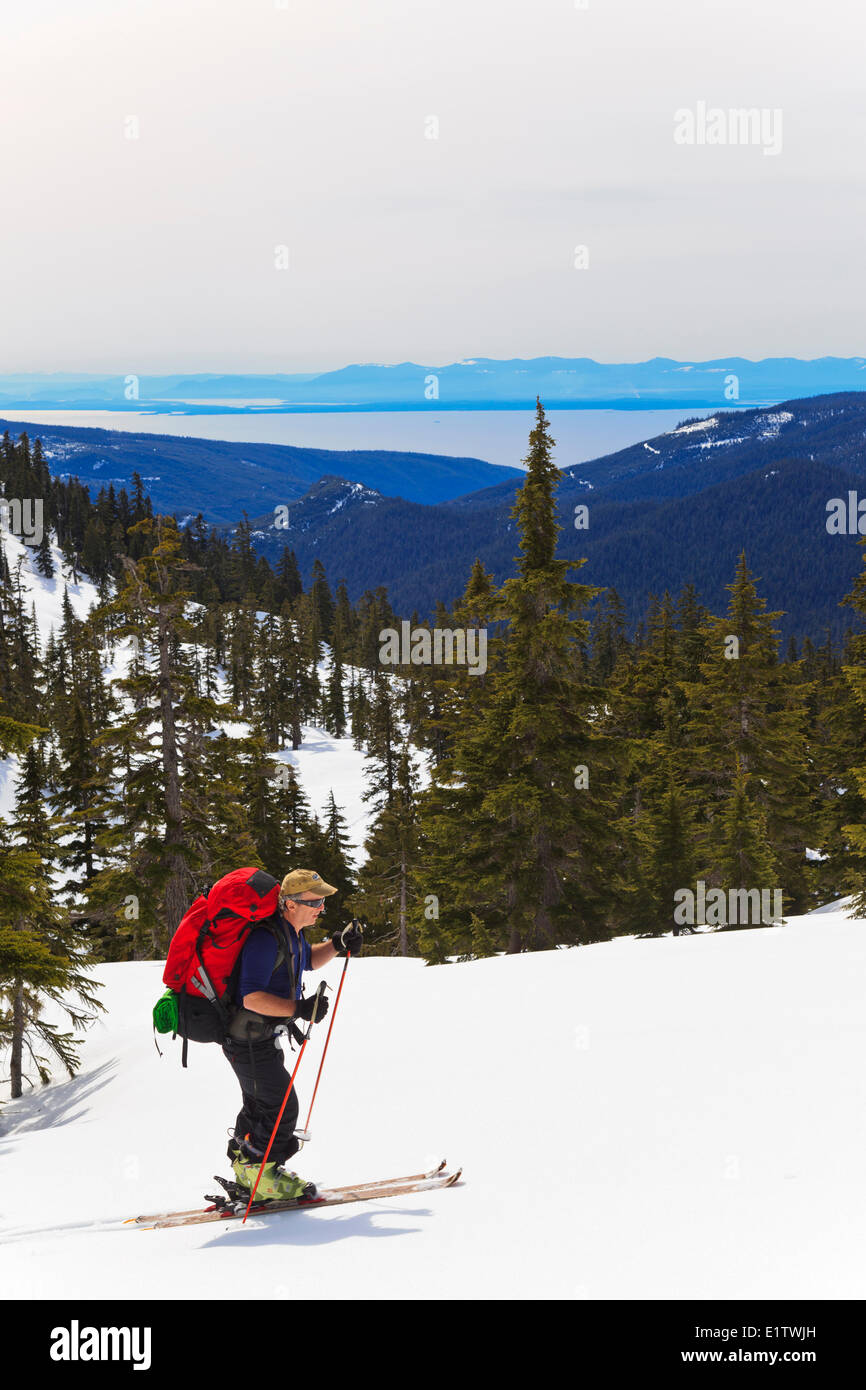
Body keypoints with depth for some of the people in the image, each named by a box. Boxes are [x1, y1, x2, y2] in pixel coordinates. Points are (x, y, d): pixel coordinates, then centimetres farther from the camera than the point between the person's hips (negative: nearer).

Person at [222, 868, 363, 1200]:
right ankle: (258, 1174, 7)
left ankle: (244, 1167, 36)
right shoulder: (266, 939, -27)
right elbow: (252, 998, -32)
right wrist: (298, 1008, -40)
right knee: (281, 1107, -5)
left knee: (259, 1104, 21)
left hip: (263, 1036, 10)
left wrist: (338, 944, 8)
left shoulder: (291, 933, 5)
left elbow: (309, 961, 26)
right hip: (249, 1039, -10)